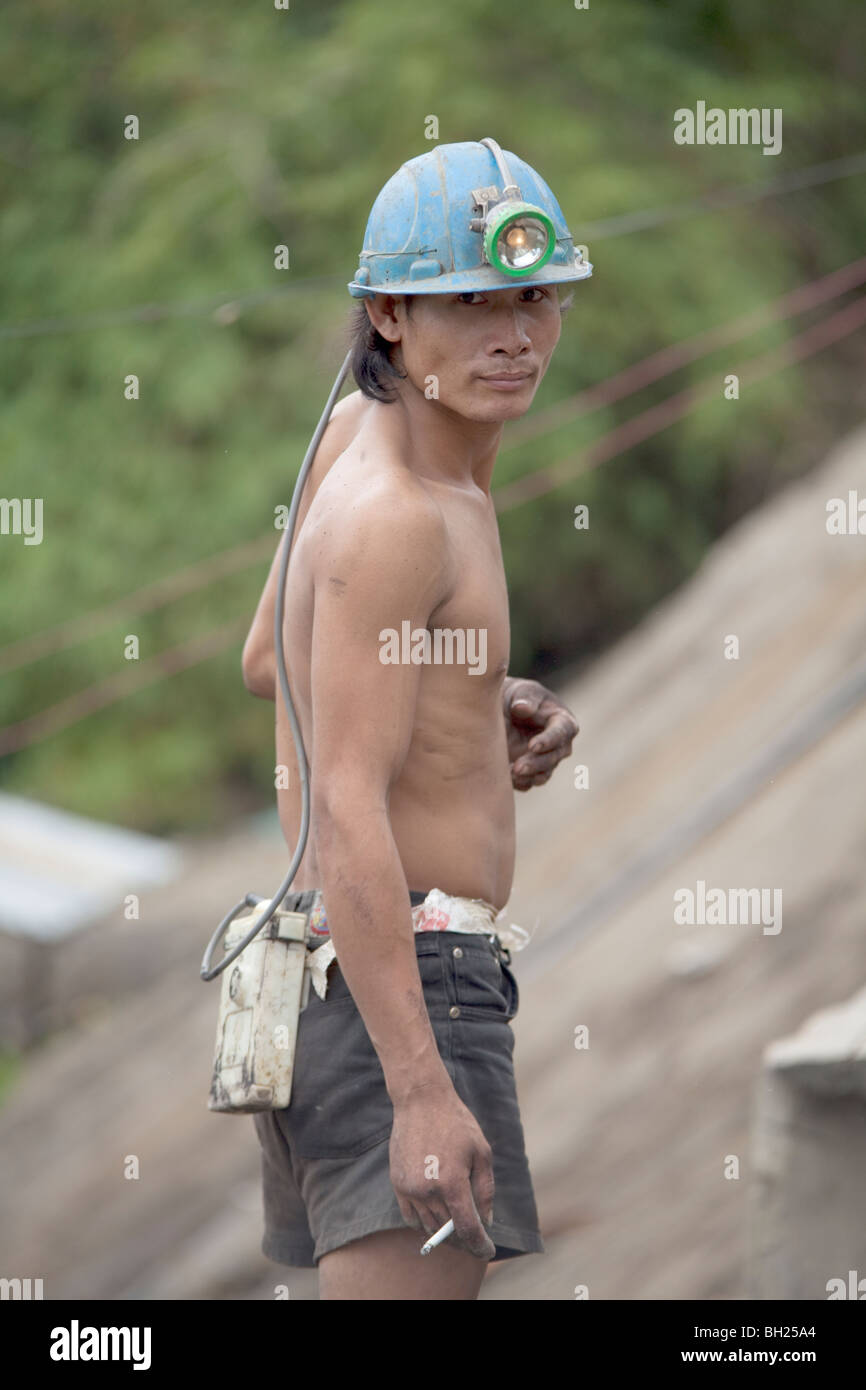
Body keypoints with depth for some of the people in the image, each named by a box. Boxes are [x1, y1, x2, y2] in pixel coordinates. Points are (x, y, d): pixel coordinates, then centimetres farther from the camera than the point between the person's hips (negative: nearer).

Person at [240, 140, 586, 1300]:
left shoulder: (356, 424, 12)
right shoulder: (392, 517, -15)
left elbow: (269, 662, 27)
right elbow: (350, 813, -23)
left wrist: (482, 705, 13)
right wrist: (422, 1092, -29)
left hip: (324, 973, 10)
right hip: (403, 990, -10)